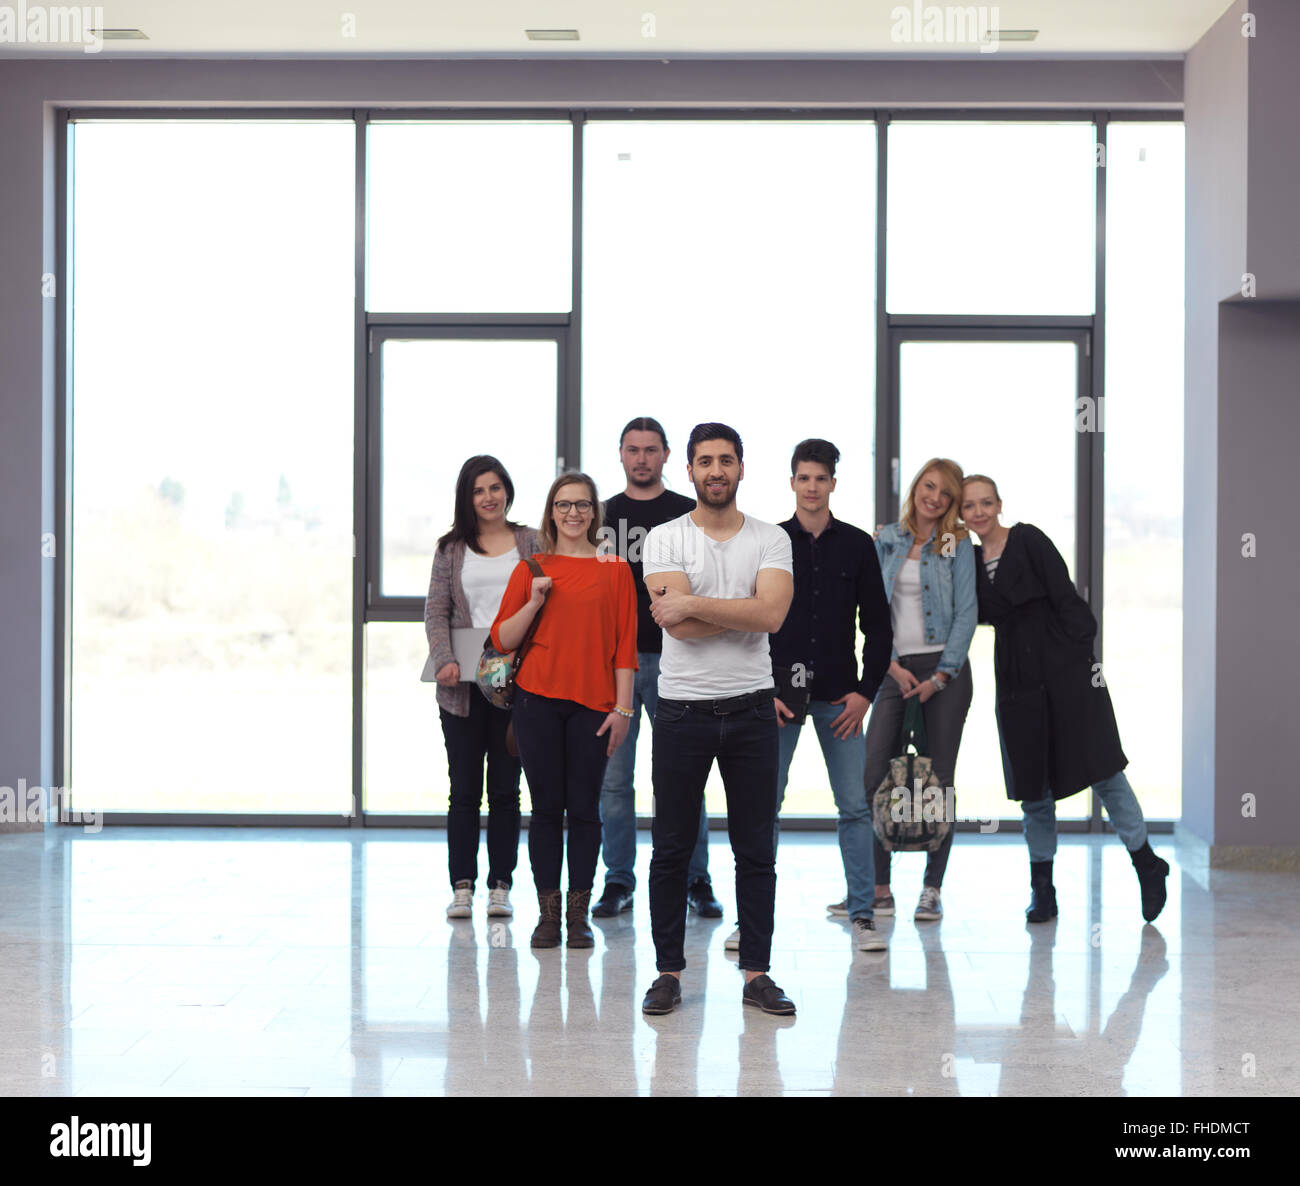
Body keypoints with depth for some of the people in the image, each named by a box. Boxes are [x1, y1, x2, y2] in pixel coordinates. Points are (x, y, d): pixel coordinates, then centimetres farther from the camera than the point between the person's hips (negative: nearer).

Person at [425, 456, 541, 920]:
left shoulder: (530, 543, 7)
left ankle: (500, 886, 12)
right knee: (464, 789, 3)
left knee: (505, 789, 5)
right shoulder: (451, 549, 9)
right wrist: (444, 660, -14)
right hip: (462, 686, 1)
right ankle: (462, 887, 9)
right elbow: (436, 612, 3)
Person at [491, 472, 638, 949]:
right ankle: (548, 913, 10)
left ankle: (579, 914, 11)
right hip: (538, 699, 1)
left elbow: (625, 645, 3)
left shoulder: (615, 570, 4)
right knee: (546, 807, 3)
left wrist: (623, 708, -3)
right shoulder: (531, 569, 7)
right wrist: (534, 602, -9)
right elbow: (502, 639, 6)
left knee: (585, 808, 2)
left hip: (593, 703, -1)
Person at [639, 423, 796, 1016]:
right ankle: (669, 971, 15)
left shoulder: (771, 540, 4)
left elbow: (771, 614, -15)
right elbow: (681, 626, -14)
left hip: (750, 710, 1)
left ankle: (757, 973, 14)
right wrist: (747, 612, -11)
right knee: (671, 850, 5)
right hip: (682, 709, -1)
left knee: (756, 851, 6)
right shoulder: (664, 539, 0)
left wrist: (692, 604, -15)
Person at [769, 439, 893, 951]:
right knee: (764, 804, 0)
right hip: (778, 693, -1)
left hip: (839, 695, 1)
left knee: (856, 806, -1)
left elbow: (878, 625, 8)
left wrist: (865, 691, -2)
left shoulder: (857, 545, 6)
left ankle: (862, 914, 7)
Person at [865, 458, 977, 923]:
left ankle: (932, 889, 8)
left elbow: (966, 612, -3)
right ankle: (878, 887, 1)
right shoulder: (885, 540, 8)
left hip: (945, 668, -2)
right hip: (896, 668, 2)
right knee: (874, 775, -7)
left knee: (940, 779, 1)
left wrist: (940, 676, -10)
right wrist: (894, 666, -5)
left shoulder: (958, 544, 2)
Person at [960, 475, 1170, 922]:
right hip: (1017, 681, 5)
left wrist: (1082, 652, -14)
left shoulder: (1029, 540, -5)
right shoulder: (971, 561, 12)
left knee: (1103, 770, -5)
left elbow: (1066, 597, -8)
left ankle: (1147, 865, 8)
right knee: (1032, 787, 7)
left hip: (1066, 671, -5)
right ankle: (1042, 889, 14)